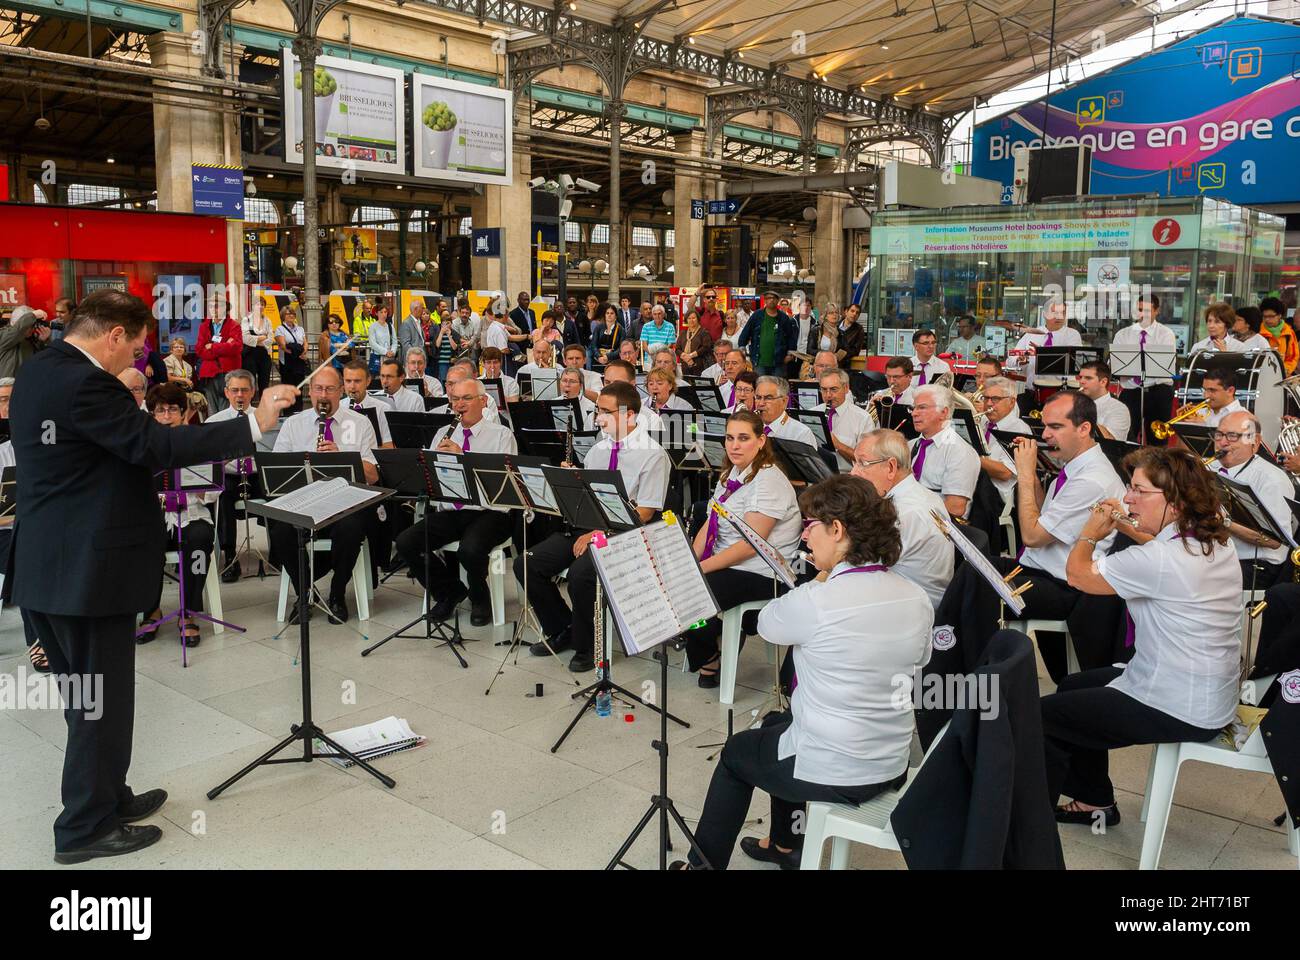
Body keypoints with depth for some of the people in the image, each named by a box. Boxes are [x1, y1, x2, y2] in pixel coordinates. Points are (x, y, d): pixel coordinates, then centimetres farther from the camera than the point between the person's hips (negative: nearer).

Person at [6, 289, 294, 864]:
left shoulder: (37, 370, 11)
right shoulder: (84, 383, -21)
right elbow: (156, 445, -26)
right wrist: (254, 424, -25)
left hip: (47, 564, 10)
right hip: (88, 569, -10)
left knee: (86, 697, 20)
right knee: (103, 700, 3)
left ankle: (105, 797, 33)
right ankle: (86, 828, 14)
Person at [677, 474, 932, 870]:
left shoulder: (816, 601, -26)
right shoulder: (918, 599, -6)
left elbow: (767, 623, -4)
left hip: (832, 771, -6)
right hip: (893, 766, 7)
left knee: (736, 753, 24)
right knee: (777, 723, 33)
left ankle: (706, 861, 35)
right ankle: (785, 844, 46)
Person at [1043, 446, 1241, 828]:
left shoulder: (1157, 561, -29)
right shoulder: (1214, 544, 1)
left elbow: (1079, 574, -14)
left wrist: (1090, 533, 5)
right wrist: (1127, 528, 14)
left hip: (1179, 712, -10)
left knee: (1040, 716, -3)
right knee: (1071, 687, 24)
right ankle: (1095, 802, 33)